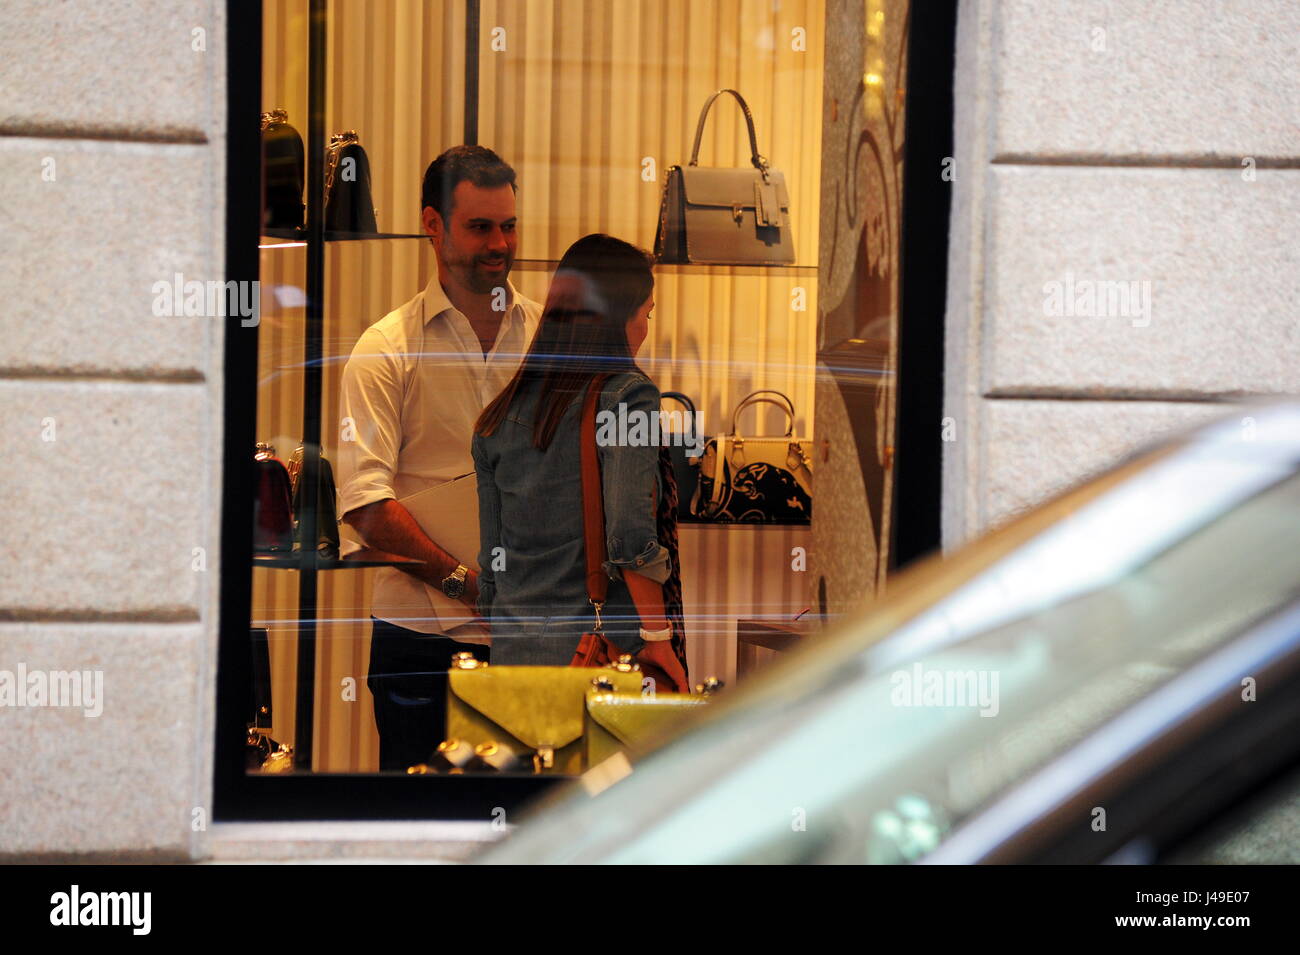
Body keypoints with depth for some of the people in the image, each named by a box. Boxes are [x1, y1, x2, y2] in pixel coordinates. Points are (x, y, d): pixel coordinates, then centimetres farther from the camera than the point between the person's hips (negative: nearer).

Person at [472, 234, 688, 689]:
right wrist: (659, 642, -7)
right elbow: (630, 537, -18)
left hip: (513, 653, 6)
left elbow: (492, 565, 14)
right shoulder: (628, 395, -6)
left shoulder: (496, 419, 11)